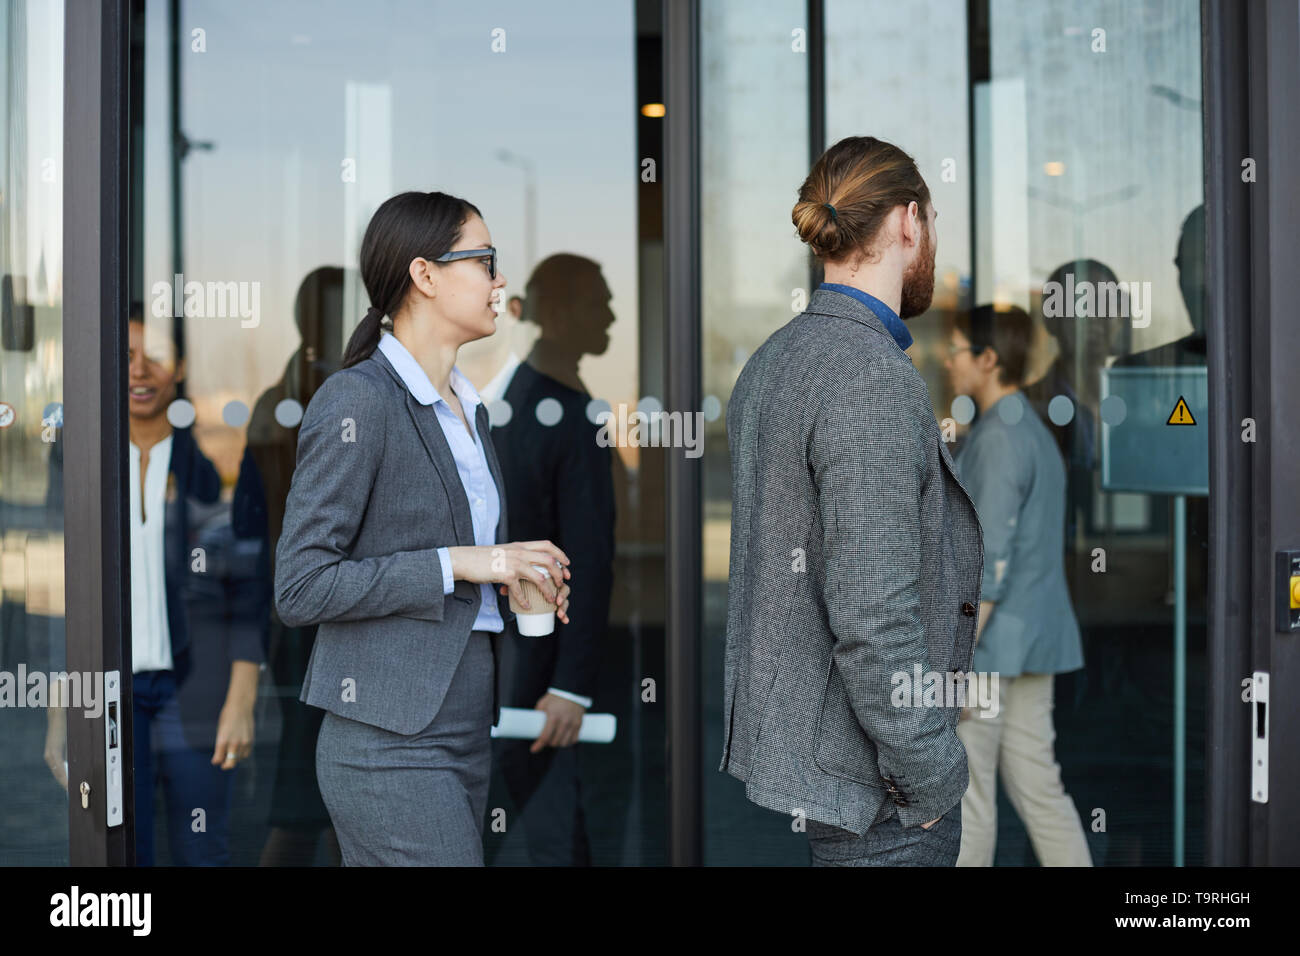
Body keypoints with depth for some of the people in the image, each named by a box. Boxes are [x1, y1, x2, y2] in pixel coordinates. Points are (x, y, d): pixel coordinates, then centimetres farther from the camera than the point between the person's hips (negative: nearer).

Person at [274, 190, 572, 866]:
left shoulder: (467, 406, 15)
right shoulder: (355, 400, -12)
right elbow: (300, 588, -16)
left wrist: (511, 574, 5)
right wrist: (458, 564, -18)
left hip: (464, 735, 9)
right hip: (393, 747, -8)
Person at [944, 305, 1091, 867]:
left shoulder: (999, 439, -15)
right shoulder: (1038, 435, 16)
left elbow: (990, 560, -21)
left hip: (988, 641, -10)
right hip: (1032, 641, 10)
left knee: (963, 788, 0)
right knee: (1034, 784, 10)